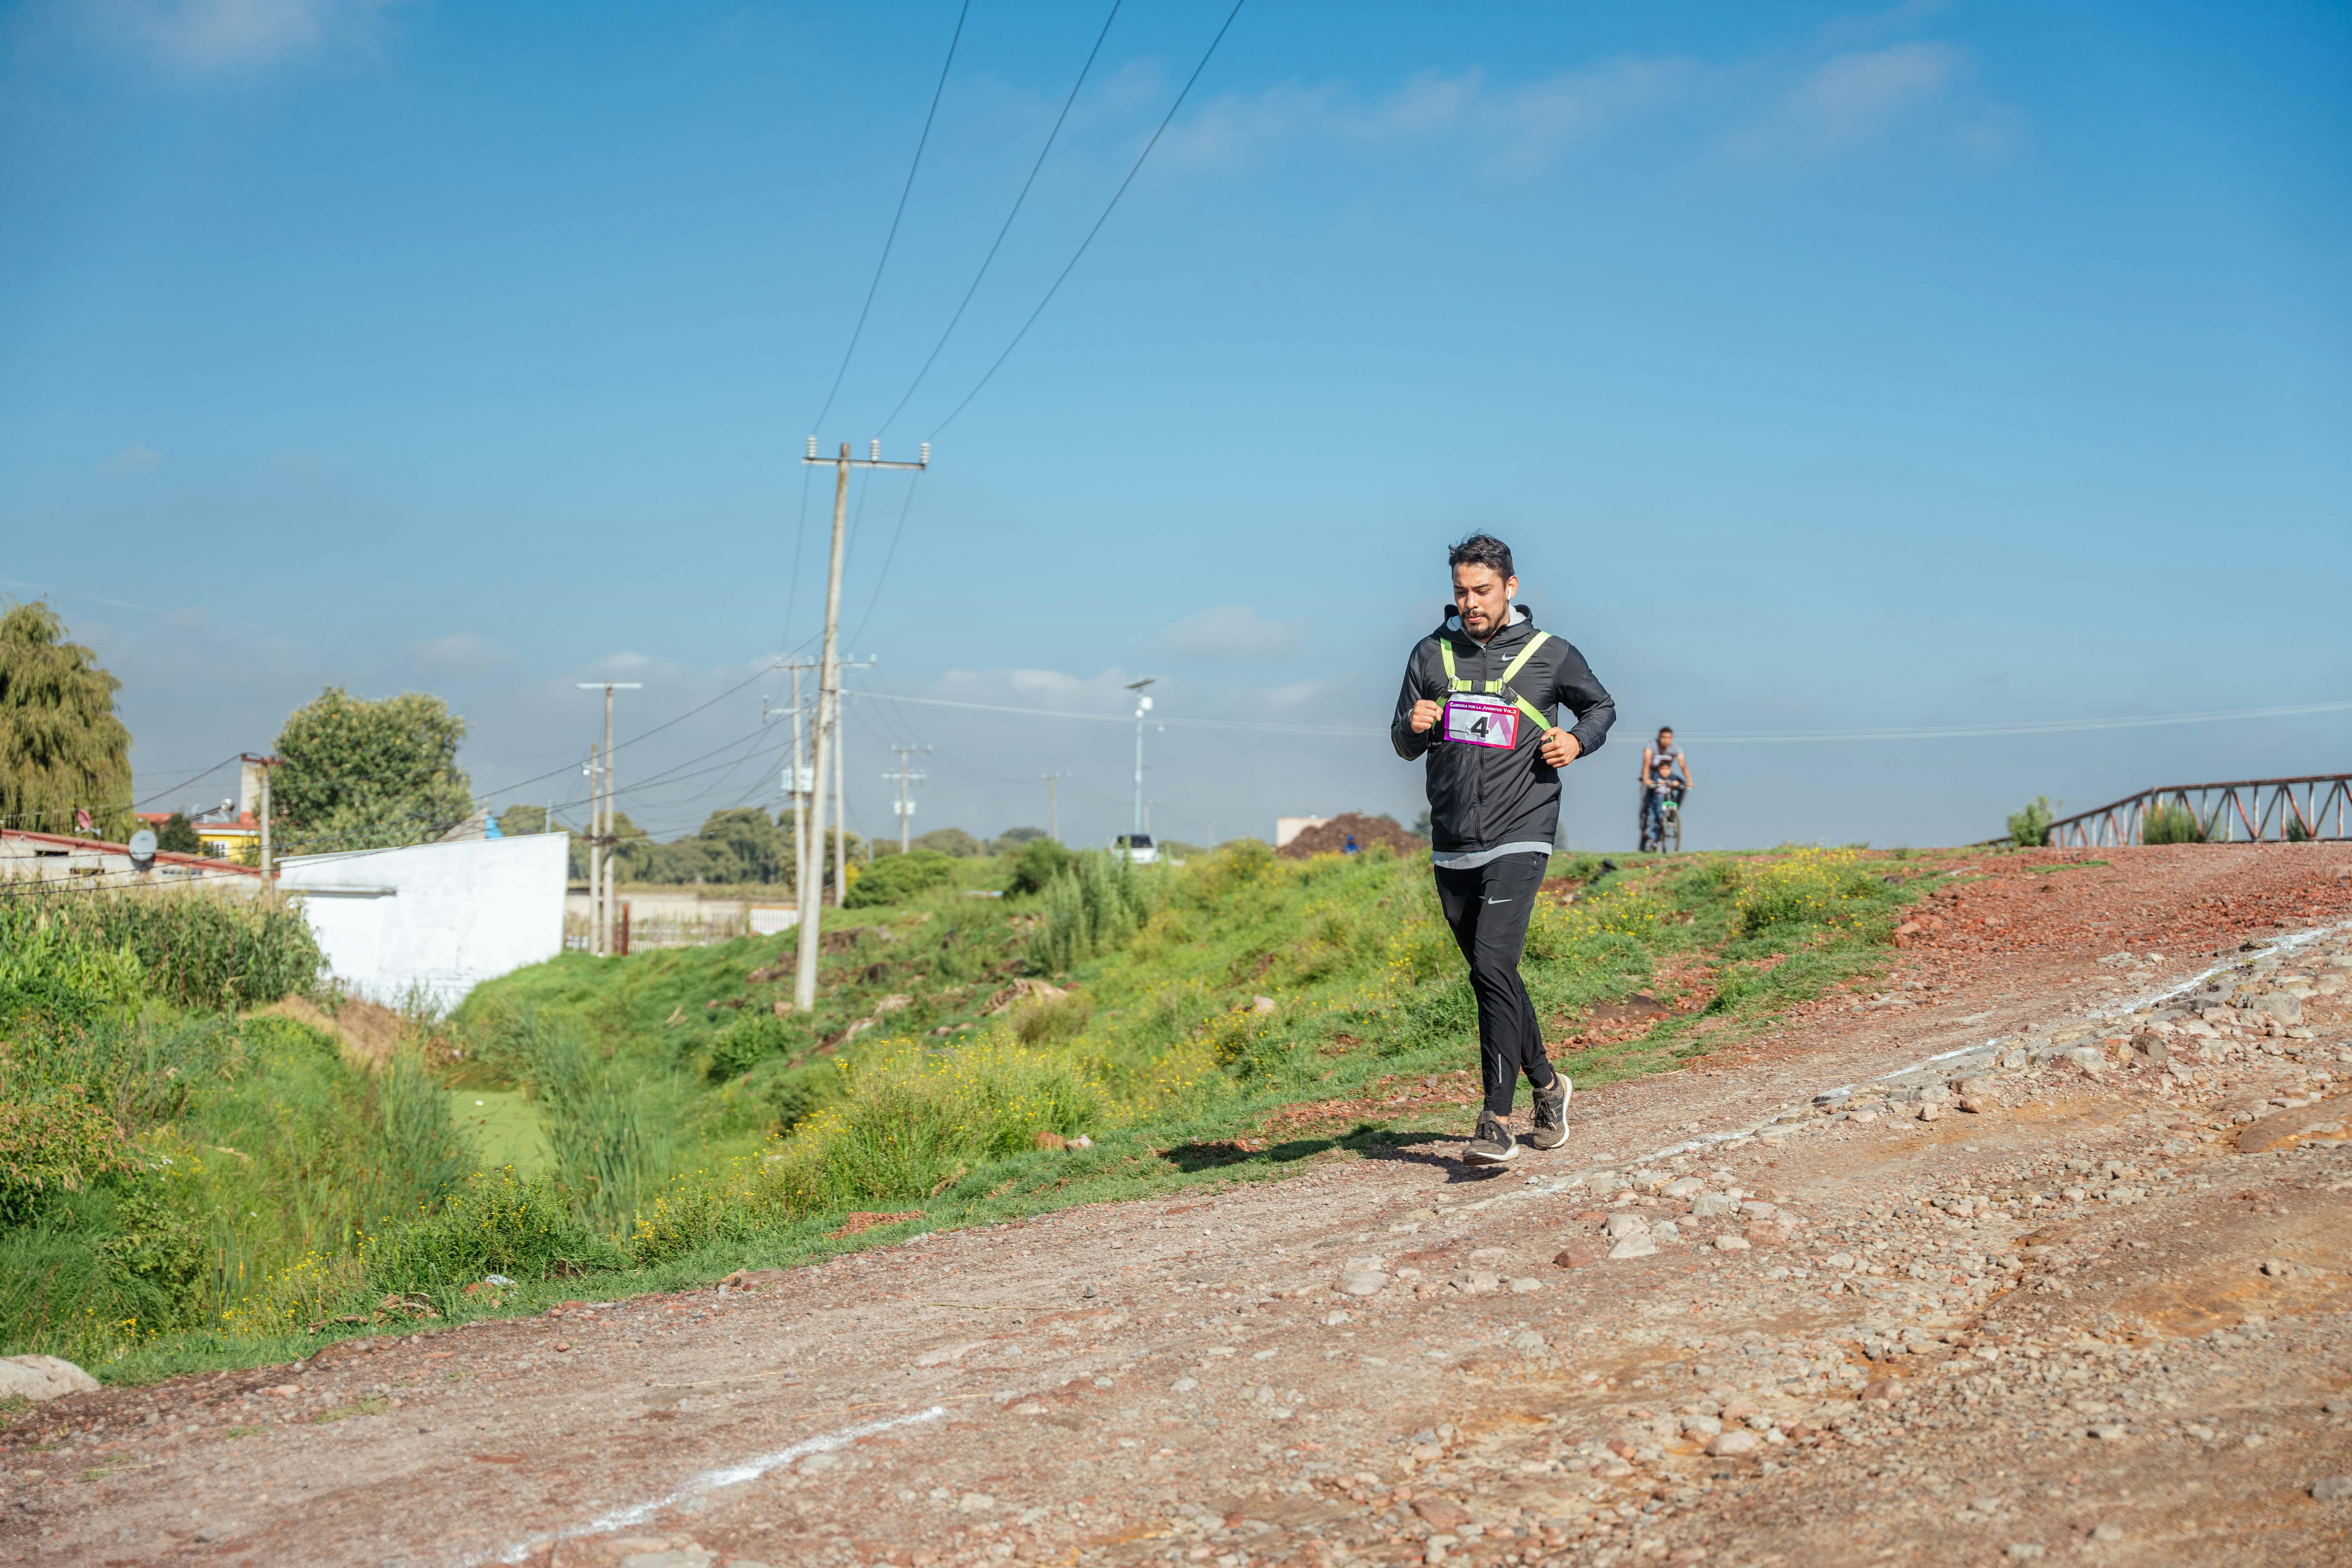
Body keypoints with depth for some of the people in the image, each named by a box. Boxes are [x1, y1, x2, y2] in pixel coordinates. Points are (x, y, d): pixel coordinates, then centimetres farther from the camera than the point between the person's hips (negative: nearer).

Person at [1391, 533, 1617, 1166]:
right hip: (1452, 848, 4)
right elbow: (1404, 746, 13)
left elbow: (1601, 707, 17)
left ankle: (1496, 1123, -18)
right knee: (1492, 976, 12)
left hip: (1519, 839, -4)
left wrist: (1578, 742, -5)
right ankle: (1546, 1084, 34)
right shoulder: (1431, 654, 7)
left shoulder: (1551, 655, 0)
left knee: (1493, 967, -19)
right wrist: (1414, 726, -11)